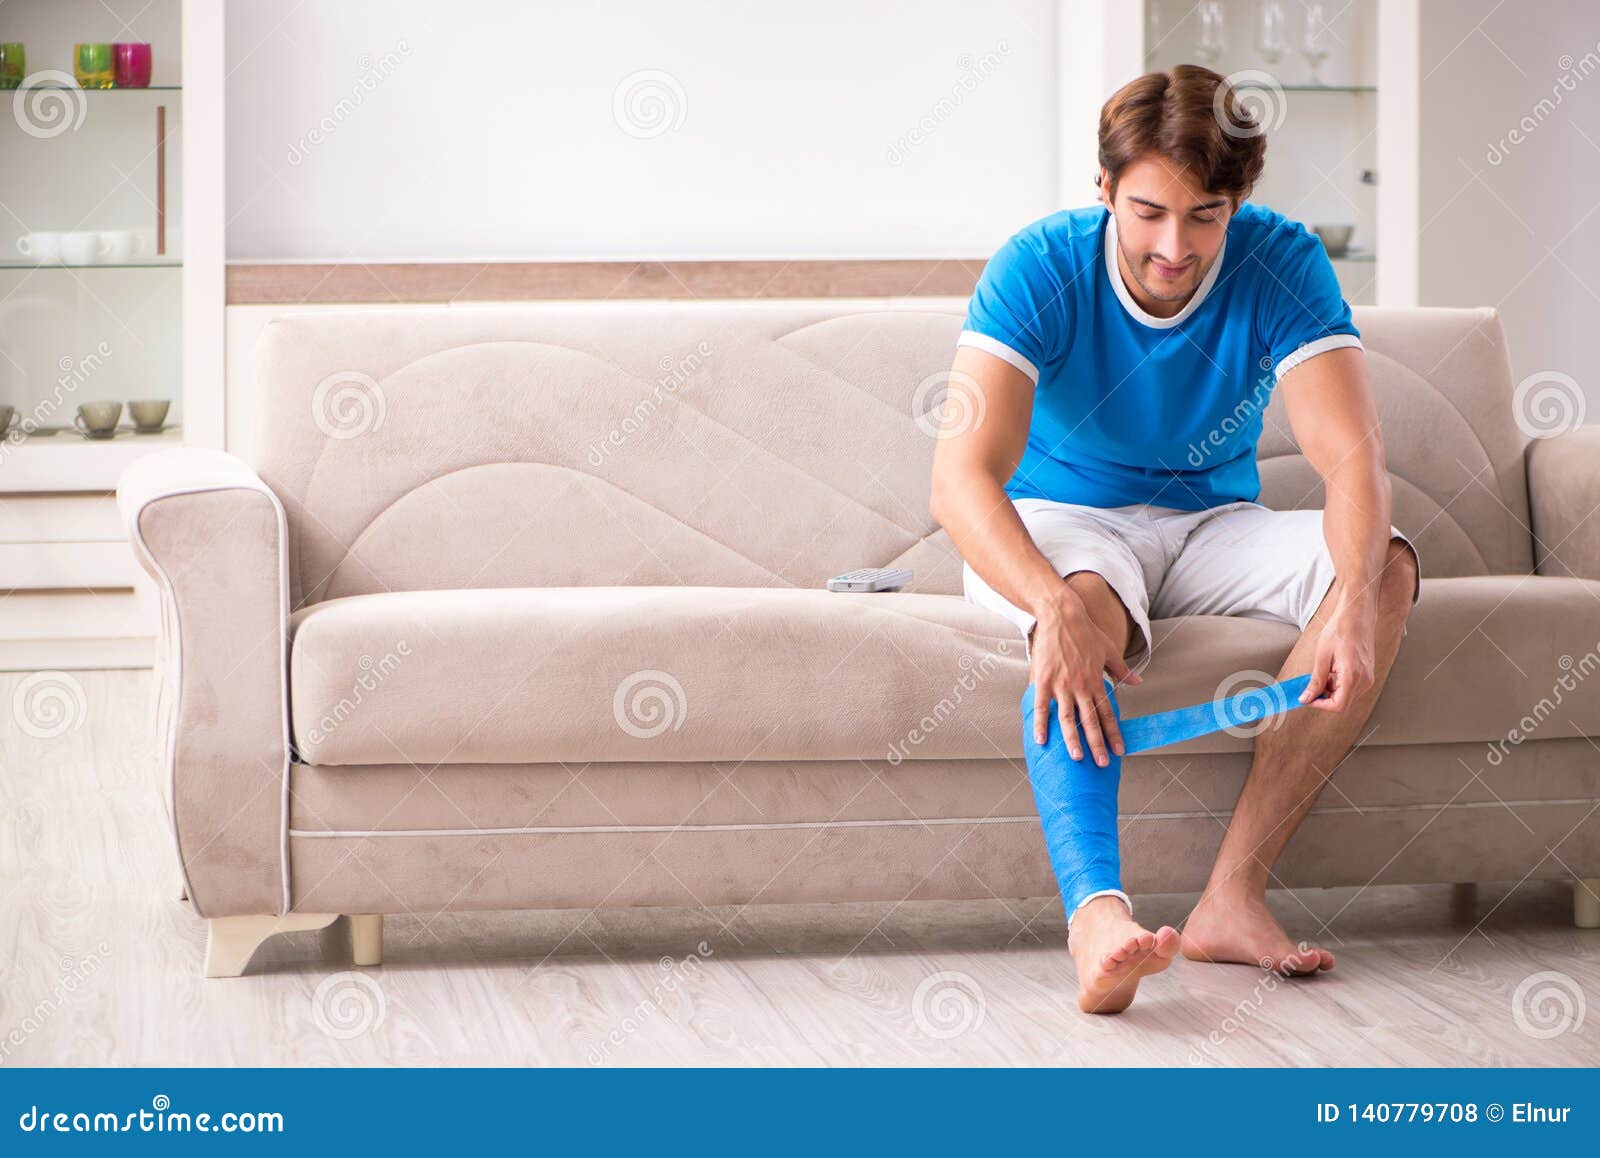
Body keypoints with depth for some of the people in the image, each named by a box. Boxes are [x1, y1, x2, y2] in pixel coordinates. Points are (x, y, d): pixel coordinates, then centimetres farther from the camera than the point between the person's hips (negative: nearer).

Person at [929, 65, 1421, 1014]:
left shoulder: (1282, 264, -14)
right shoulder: (1040, 270, -21)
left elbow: (1353, 458, -24)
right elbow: (962, 479, -32)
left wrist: (1352, 602, -46)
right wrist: (1056, 606, -52)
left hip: (1210, 525, 3)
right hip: (1059, 525, -3)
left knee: (1390, 565, -24)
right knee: (1091, 611, -38)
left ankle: (1233, 895, -32)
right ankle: (1096, 912, -56)